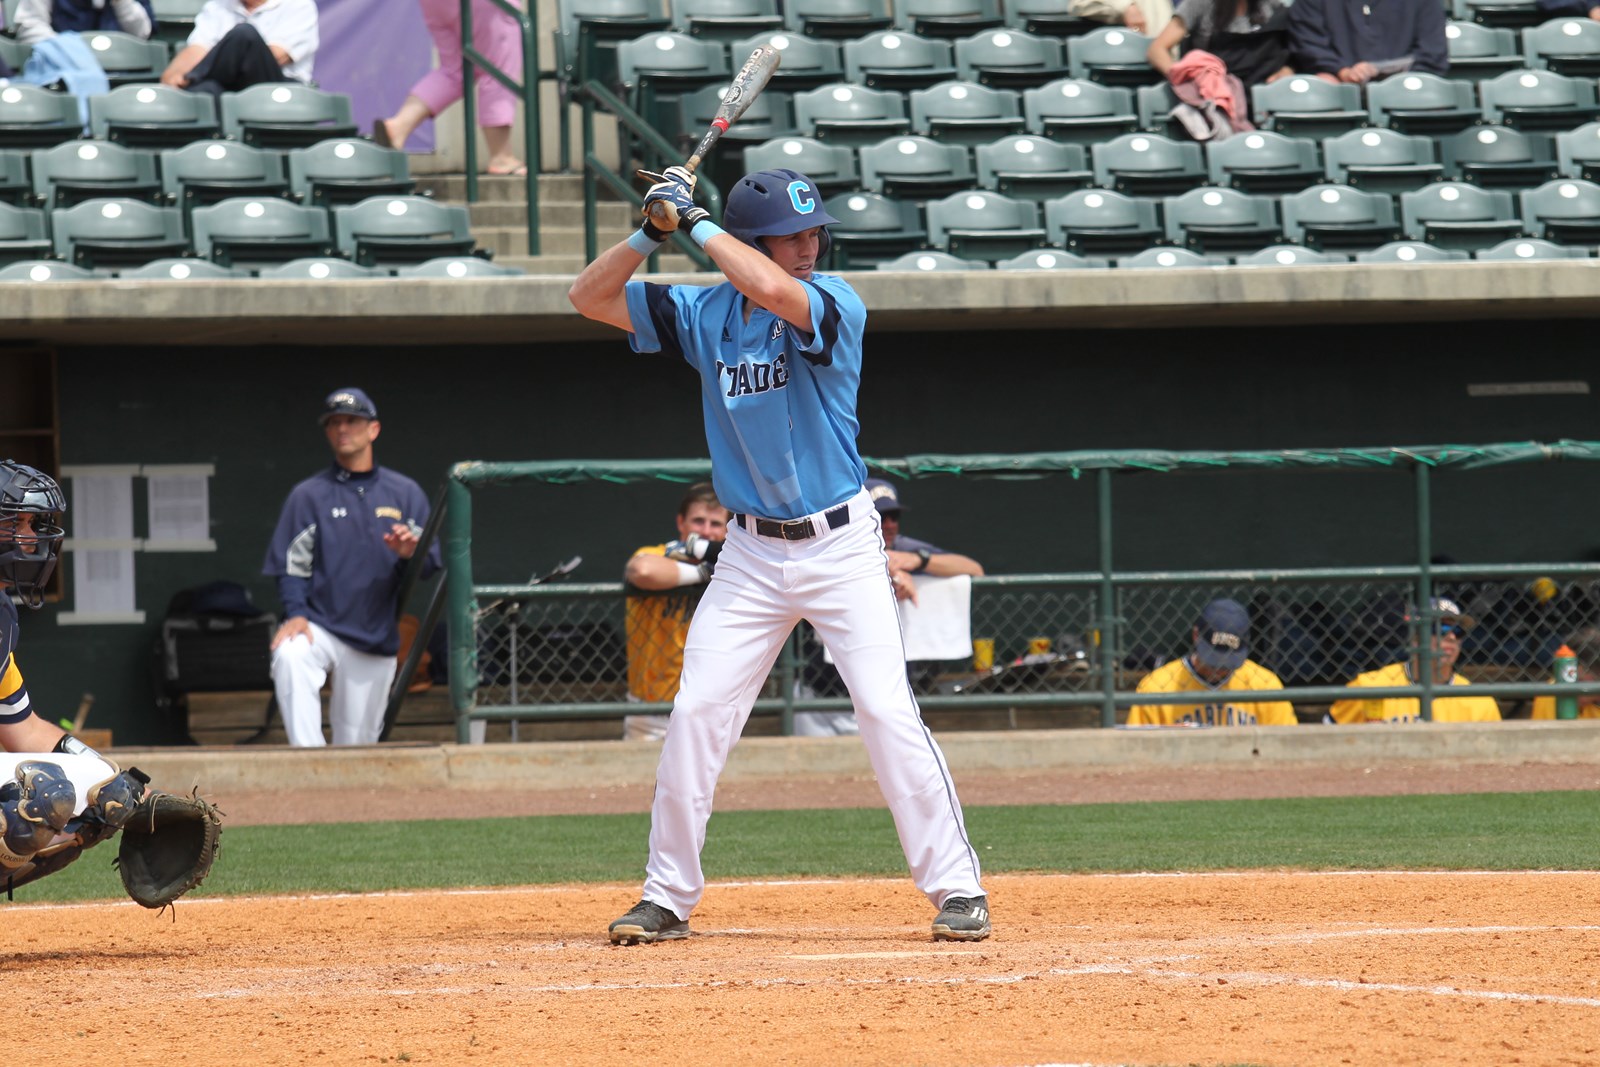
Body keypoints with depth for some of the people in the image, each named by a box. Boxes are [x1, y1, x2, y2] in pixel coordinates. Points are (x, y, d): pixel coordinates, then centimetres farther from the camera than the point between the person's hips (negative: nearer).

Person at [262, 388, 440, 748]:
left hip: (377, 641, 2)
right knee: (289, 655, -35)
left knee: (358, 742, 3)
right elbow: (291, 566, 1)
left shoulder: (405, 493, 11)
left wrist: (410, 554, -17)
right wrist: (296, 613, -17)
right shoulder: (308, 495, 6)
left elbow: (432, 562, 6)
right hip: (321, 628, -2)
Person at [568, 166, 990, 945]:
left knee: (887, 712, -11)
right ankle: (667, 897, 10)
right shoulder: (703, 315, 3)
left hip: (841, 545, -4)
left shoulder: (834, 304, -10)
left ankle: (957, 887, -4)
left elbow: (774, 292, -31)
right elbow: (589, 297, 6)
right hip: (751, 554, 4)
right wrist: (652, 232, -8)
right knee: (695, 715, -1)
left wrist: (696, 224, -19)